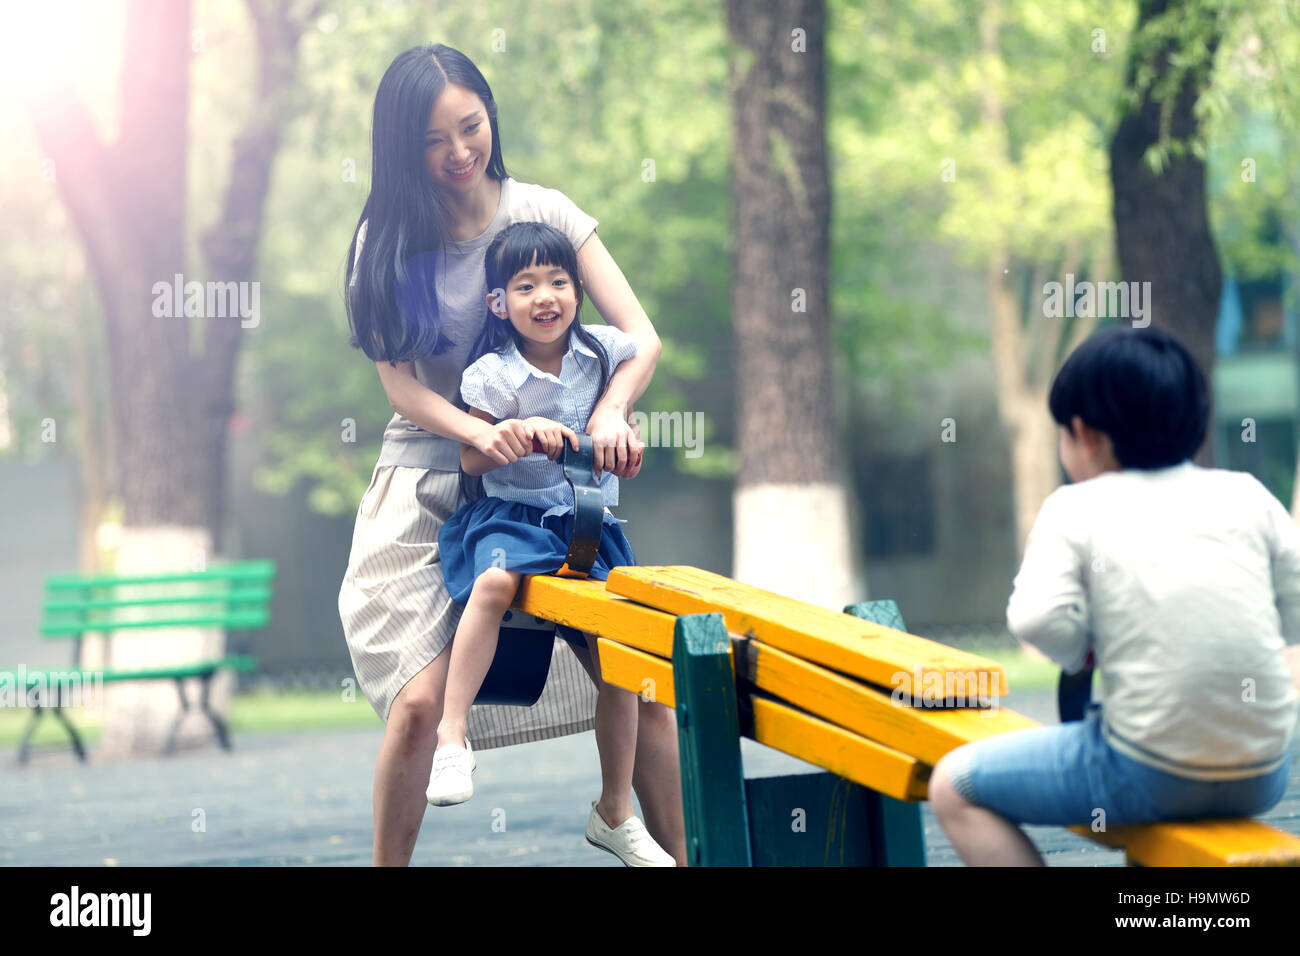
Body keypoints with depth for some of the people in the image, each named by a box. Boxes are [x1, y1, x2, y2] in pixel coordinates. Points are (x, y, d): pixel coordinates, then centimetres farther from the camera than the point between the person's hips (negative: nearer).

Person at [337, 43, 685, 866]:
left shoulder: (543, 212, 0)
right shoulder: (389, 238, 0)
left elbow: (641, 336, -6)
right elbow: (398, 382, -4)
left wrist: (610, 413, -27)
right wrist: (479, 432, -24)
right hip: (429, 489, -1)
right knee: (421, 698, -16)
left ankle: (675, 856, 8)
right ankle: (390, 865, 0)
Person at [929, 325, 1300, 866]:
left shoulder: (1075, 508, -1)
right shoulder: (1247, 495, 9)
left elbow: (1041, 622, -16)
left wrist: (1077, 653, 5)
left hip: (1152, 775, -5)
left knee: (953, 787, 10)